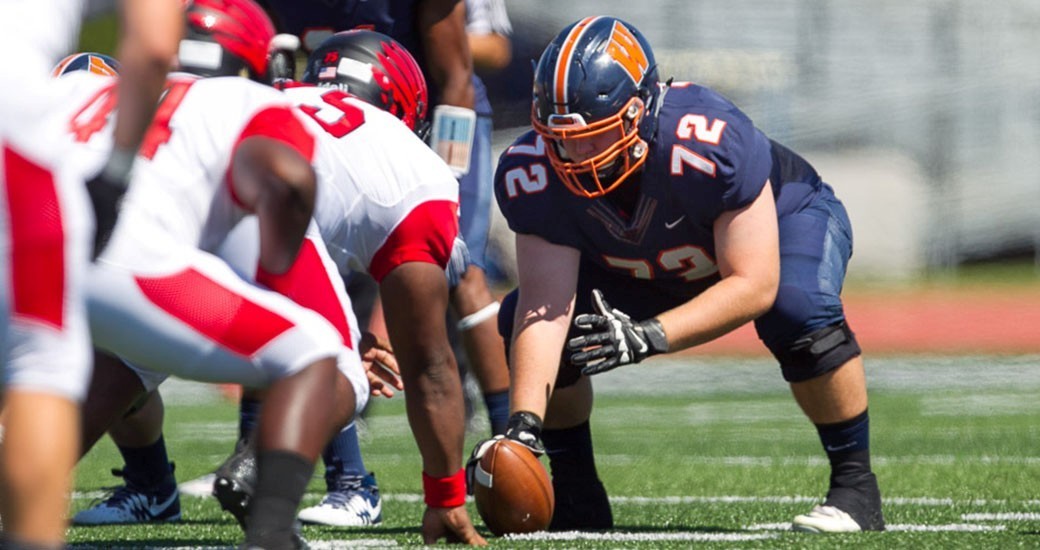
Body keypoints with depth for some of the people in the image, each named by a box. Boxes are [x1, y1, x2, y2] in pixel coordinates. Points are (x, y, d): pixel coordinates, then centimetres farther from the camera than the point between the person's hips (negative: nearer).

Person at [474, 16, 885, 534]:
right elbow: (546, 304, -32)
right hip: (646, 272, 4)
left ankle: (855, 486, -17)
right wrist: (524, 424, -45)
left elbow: (754, 285, -38)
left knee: (797, 310, -37)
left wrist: (648, 337, -48)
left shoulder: (711, 141, -42)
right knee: (522, 320, -17)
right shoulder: (532, 172, -30)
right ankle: (577, 496, 2)